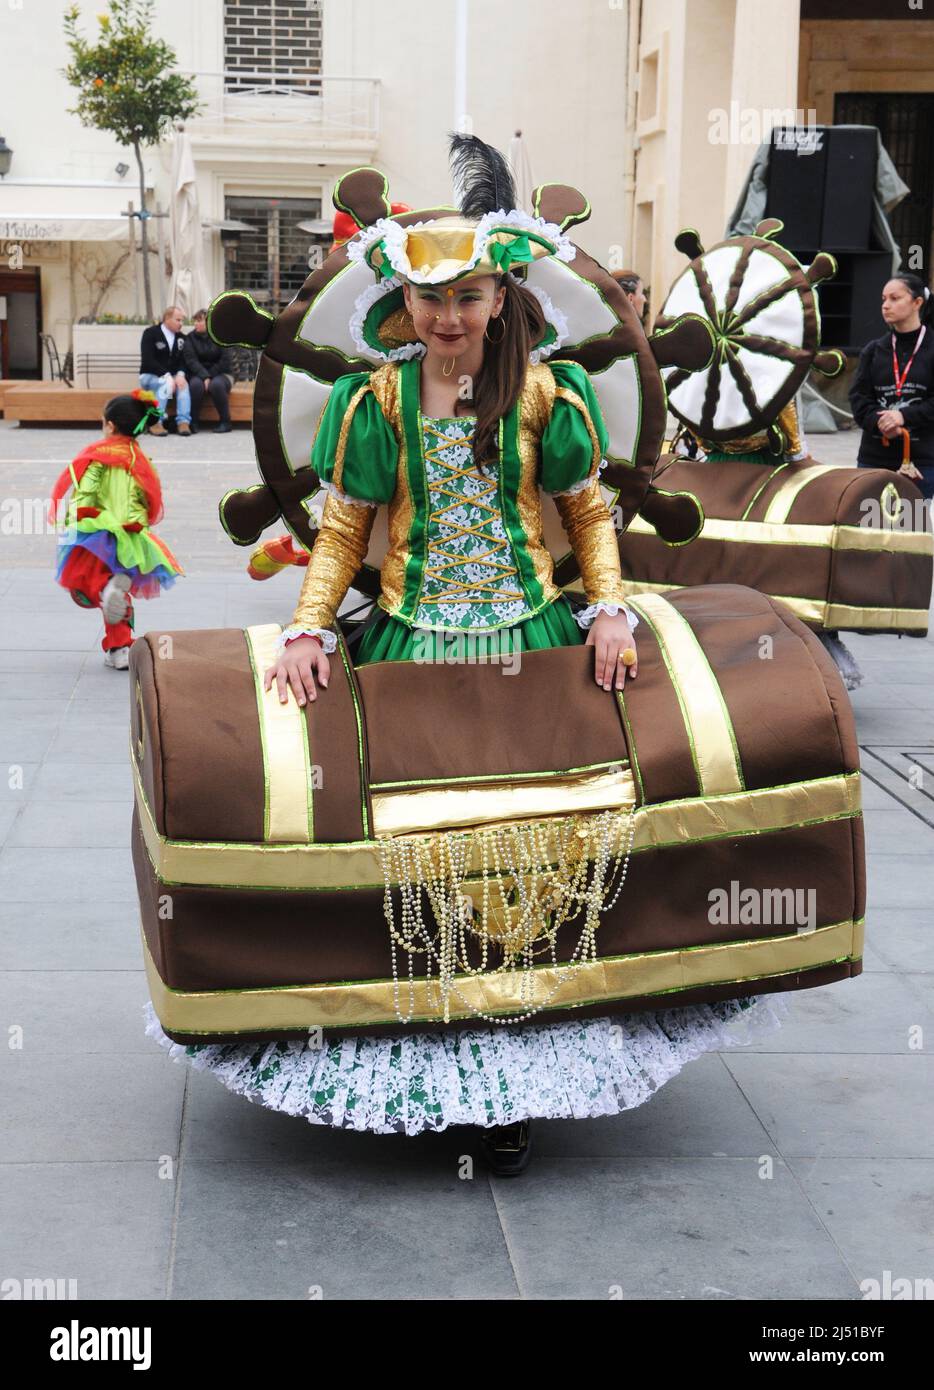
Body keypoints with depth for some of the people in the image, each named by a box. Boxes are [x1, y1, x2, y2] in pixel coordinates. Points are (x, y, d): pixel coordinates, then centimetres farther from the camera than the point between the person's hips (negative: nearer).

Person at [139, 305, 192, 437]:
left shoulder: (181, 337, 12)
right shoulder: (150, 333, -5)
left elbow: (184, 360, 5)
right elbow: (148, 360, -16)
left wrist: (180, 374, -19)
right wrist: (166, 376, -28)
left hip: (172, 376, 4)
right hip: (150, 376, -4)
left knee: (183, 383, -29)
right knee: (165, 383, -36)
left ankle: (183, 422, -37)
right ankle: (156, 423, -36)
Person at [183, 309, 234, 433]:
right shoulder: (191, 337, 1)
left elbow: (225, 361, -8)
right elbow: (191, 360, -10)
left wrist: (210, 376, -16)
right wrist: (204, 376, -25)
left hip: (221, 373, -1)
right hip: (199, 374, 1)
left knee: (216, 384, -36)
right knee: (196, 384, -33)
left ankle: (225, 422, -25)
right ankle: (193, 421, -22)